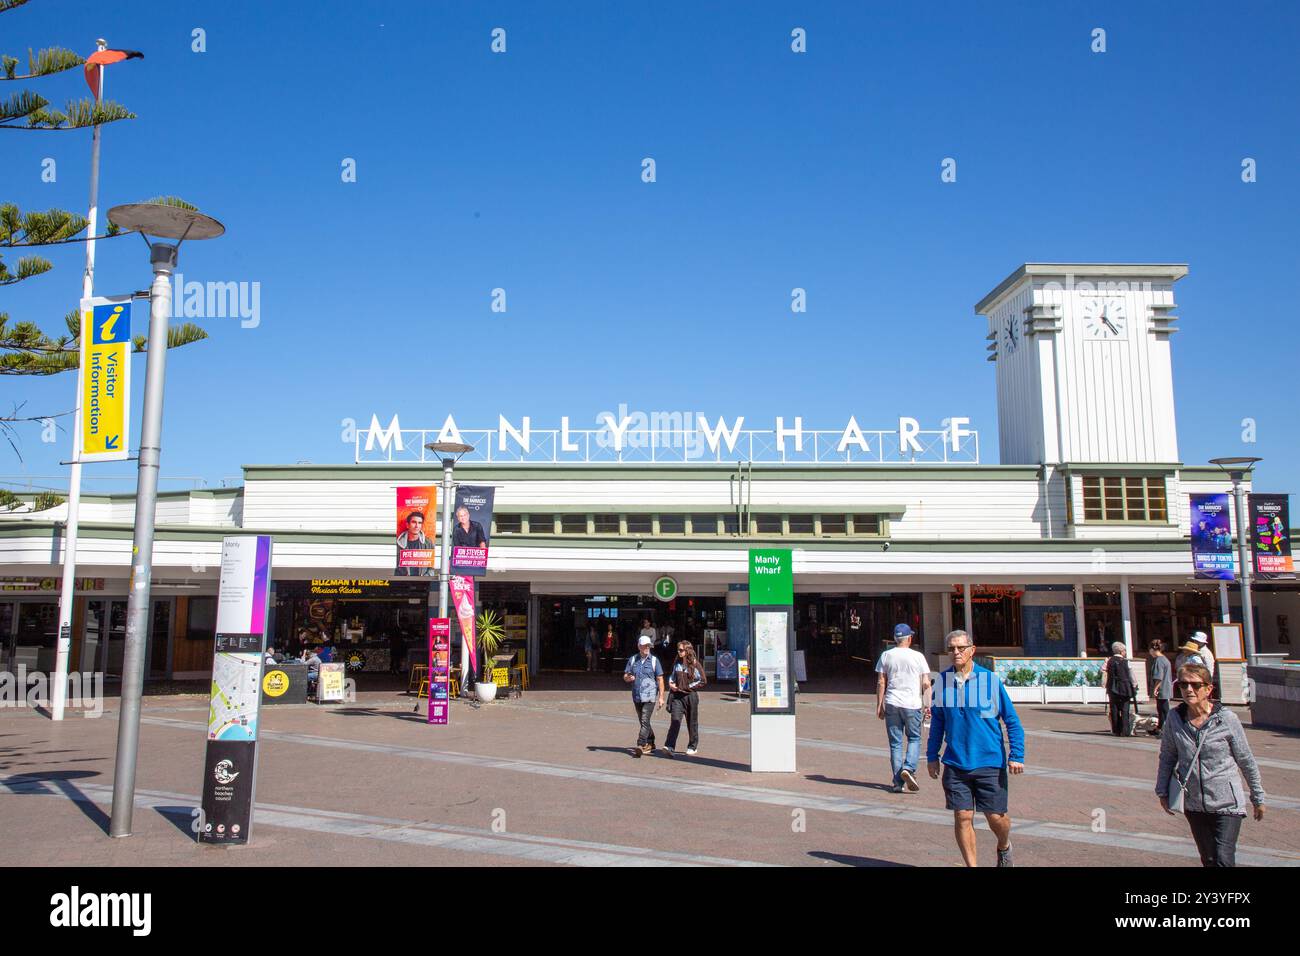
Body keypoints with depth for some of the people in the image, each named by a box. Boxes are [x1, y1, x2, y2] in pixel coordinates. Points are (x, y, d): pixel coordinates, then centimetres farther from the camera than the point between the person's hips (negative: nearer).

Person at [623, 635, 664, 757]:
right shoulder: (632, 660, 8)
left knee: (645, 721, -13)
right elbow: (625, 677, 11)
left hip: (650, 697, -4)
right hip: (636, 696, 4)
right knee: (643, 721, 14)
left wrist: (661, 697, -5)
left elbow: (660, 679, 0)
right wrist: (629, 678, -14)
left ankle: (640, 746, -16)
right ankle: (650, 744, 29)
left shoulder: (654, 660, 0)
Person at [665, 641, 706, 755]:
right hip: (677, 695, 3)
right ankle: (669, 746, -18)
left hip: (690, 695, -3)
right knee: (675, 720, -11)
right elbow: (672, 676, 26)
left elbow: (702, 681, -5)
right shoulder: (677, 664, 9)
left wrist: (688, 687, -10)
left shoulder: (695, 664, -5)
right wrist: (671, 683, 5)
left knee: (692, 722, 8)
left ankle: (693, 747, 22)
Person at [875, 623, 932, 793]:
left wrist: (879, 705, 8)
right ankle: (908, 768, -9)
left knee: (895, 743, 8)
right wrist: (928, 705, 3)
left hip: (892, 704, 2)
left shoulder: (886, 655, 4)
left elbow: (881, 682, 3)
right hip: (912, 705, -1)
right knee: (914, 739, 14)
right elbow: (926, 684, -3)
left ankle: (898, 782, 7)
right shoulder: (918, 656, 0)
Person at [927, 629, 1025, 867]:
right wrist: (932, 756, 12)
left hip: (990, 762, -2)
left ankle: (1004, 847, 38)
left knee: (996, 817, 5)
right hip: (955, 763, 2)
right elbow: (937, 721, 12)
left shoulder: (990, 680, -7)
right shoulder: (943, 681, 2)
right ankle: (971, 865, 16)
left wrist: (1017, 756, -7)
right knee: (962, 817, 1)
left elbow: (1012, 720, -1)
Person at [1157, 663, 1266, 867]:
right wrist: (1162, 792, 6)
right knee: (1208, 860, 13)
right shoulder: (1175, 718, -5)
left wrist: (1258, 799, 8)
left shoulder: (1227, 719, -12)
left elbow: (1247, 761, -1)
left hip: (1226, 804, -3)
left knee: (1223, 860, -12)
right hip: (1193, 803, 3)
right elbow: (1167, 756, 7)